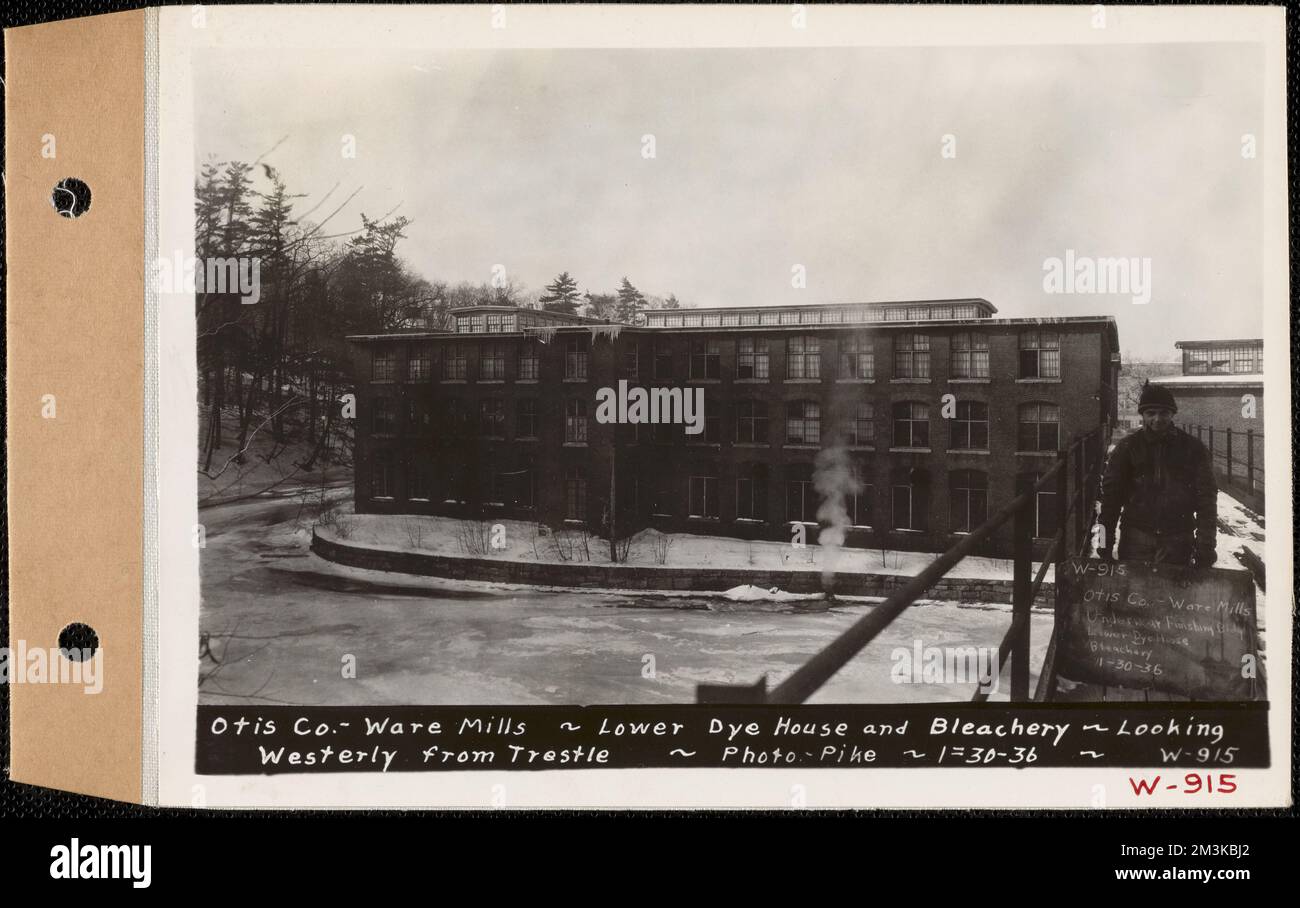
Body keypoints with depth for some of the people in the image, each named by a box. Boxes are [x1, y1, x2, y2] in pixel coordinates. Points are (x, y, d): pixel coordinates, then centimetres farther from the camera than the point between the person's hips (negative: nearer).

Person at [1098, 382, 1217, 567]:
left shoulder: (1192, 448, 3)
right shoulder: (1128, 447, 4)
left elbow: (1207, 497, 2)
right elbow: (1111, 494, 3)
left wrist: (1205, 547, -5)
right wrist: (1105, 544, -3)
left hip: (1177, 540, -1)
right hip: (1136, 539, 1)